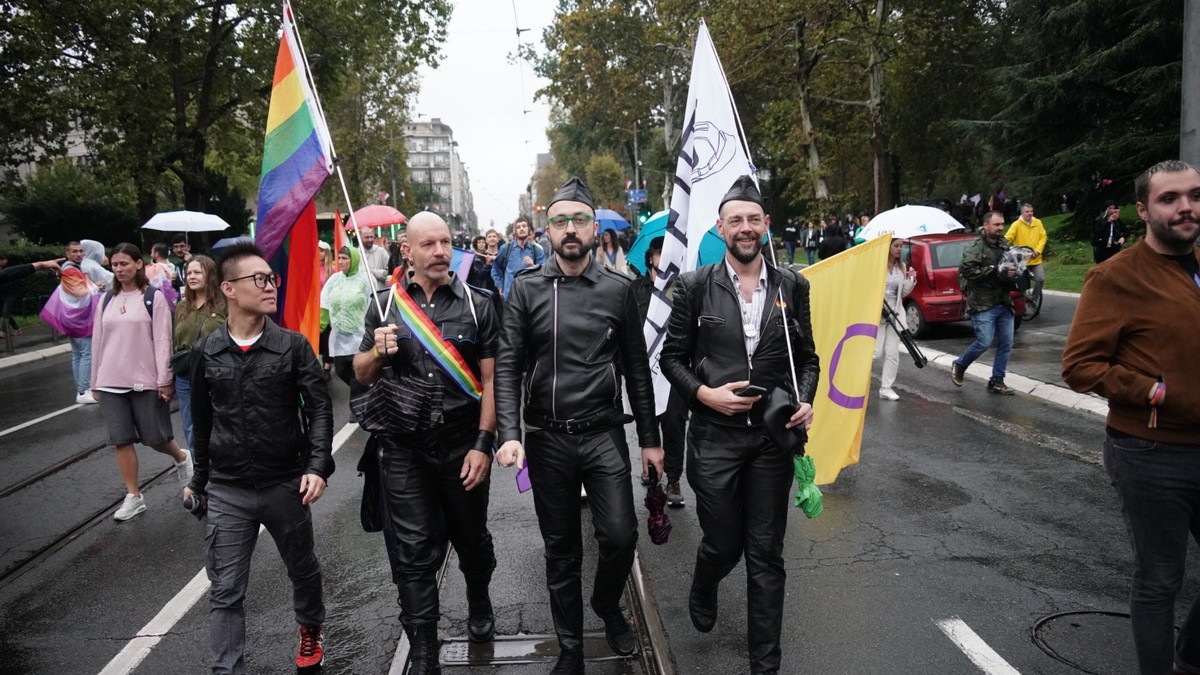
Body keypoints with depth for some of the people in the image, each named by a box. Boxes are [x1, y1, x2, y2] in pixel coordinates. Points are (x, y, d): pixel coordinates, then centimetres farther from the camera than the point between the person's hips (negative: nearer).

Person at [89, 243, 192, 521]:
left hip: (145, 381, -4)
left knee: (155, 437, 2)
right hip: (111, 383, 4)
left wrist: (164, 380, -12)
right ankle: (133, 497, 12)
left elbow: (163, 341, -7)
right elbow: (97, 341, 13)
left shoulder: (153, 297, -3)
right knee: (121, 440, 3)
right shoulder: (106, 300, 10)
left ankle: (181, 459, 34)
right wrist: (95, 383, 13)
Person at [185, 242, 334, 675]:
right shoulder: (207, 352, -1)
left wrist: (318, 465, -19)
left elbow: (319, 407, -8)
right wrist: (199, 478, 17)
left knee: (303, 570, 19)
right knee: (225, 593, 3)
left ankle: (310, 630, 46)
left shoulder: (293, 345, -7)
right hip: (227, 492, 1)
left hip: (286, 485, 0)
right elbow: (202, 421, 9)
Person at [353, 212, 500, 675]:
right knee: (413, 550, 4)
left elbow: (490, 380, -3)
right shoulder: (385, 306, 3)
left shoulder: (477, 305, -2)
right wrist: (378, 351, -11)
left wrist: (483, 444, -10)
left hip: (463, 445, 0)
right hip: (404, 449, 1)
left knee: (471, 537, 16)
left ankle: (479, 603, 46)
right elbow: (362, 374, 11)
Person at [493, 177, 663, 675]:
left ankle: (607, 605, 31)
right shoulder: (526, 289, 0)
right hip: (547, 438, 0)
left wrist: (650, 439, 7)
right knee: (561, 551, 11)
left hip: (604, 434, 0)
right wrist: (509, 434, -17)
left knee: (620, 537, -4)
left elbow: (637, 370, 6)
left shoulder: (619, 289, 2)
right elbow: (508, 367, -4)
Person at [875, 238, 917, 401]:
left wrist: (911, 280, -1)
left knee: (893, 352, 2)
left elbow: (904, 292, 14)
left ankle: (886, 388, 10)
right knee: (876, 351, -7)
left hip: (895, 314, 5)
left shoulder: (902, 267, 10)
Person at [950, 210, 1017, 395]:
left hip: (1004, 303, 7)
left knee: (1006, 343, 5)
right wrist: (995, 270, -23)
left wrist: (1013, 272, 4)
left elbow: (1012, 265, 28)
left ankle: (997, 381, 15)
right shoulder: (974, 248, -8)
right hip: (983, 304, -7)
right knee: (984, 342, -11)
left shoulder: (1004, 245, 14)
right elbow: (968, 271, -20)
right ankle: (958, 365, 15)